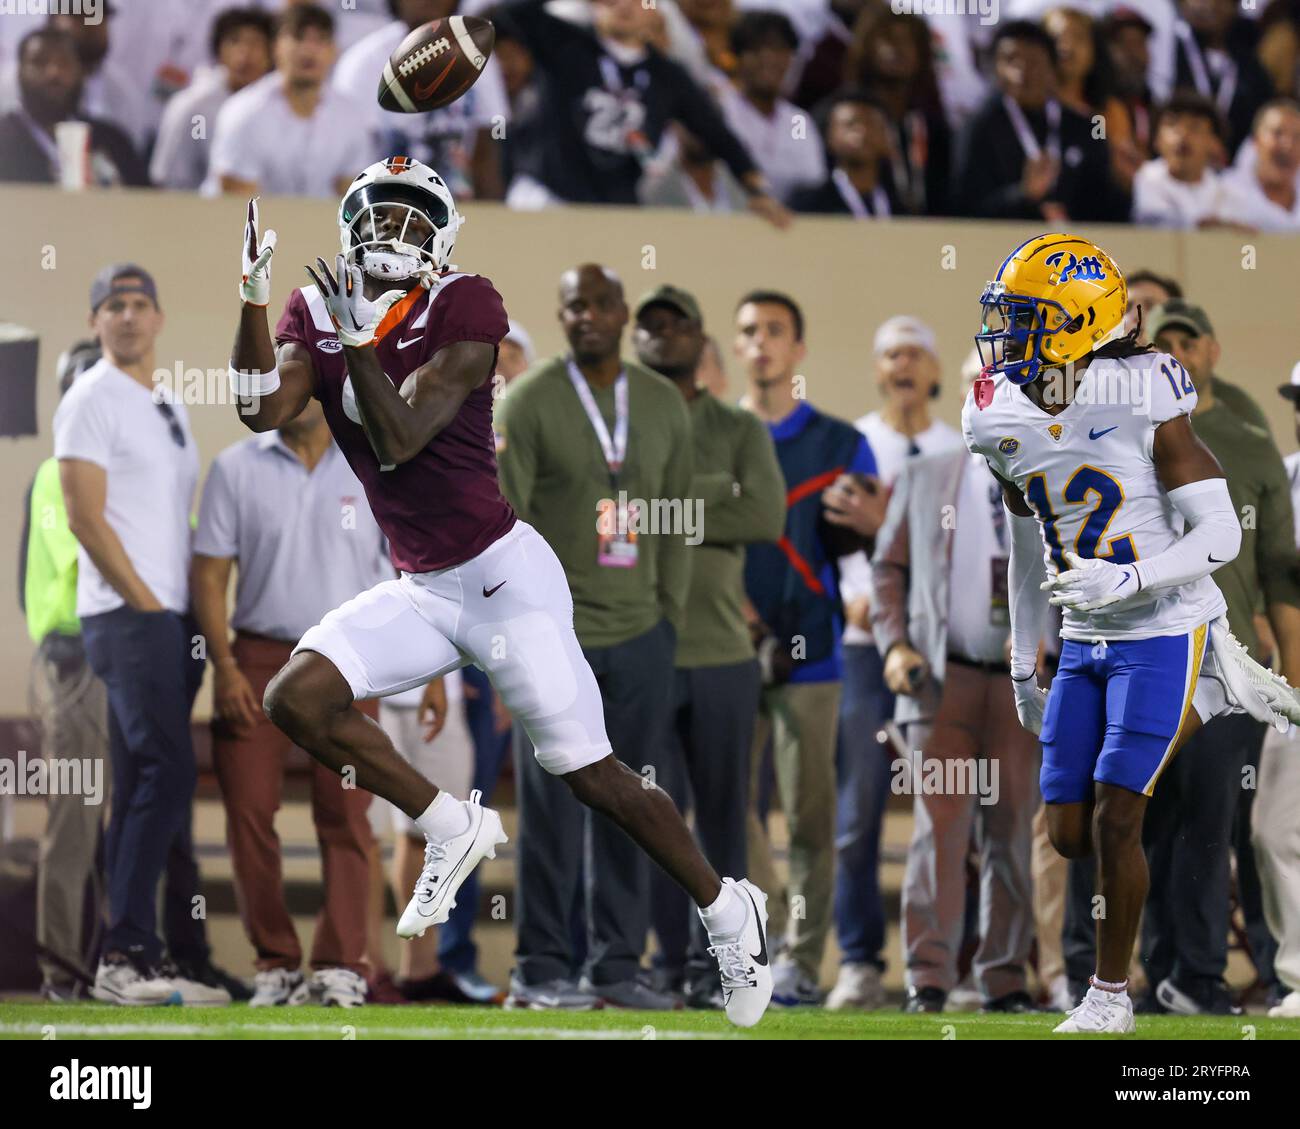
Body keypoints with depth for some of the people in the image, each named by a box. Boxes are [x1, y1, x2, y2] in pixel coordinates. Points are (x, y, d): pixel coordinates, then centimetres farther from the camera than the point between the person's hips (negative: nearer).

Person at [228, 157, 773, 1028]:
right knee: (295, 699, -13)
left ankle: (727, 909, 17)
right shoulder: (316, 316, 4)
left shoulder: (464, 312, -14)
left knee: (592, 775, -3)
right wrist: (254, 294, -18)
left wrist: (359, 340, -26)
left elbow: (399, 442, -22)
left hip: (503, 576, -6)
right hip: (420, 592, 6)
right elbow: (262, 411, -12)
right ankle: (451, 830, 3)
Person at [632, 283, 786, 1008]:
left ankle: (710, 964, 9)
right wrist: (716, 494, -12)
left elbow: (768, 516, -9)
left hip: (723, 656, 1)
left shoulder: (741, 429, 8)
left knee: (723, 817, 3)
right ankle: (671, 961, 2)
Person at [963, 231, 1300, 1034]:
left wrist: (1121, 581, -30)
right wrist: (1023, 663, 18)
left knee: (1115, 821, -11)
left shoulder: (1143, 403, -19)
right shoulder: (1005, 422, 0)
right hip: (1085, 645, 7)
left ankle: (1112, 993, 6)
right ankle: (1209, 699, 26)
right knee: (1070, 834, 5)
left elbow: (1221, 537, -17)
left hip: (1164, 633, -7)